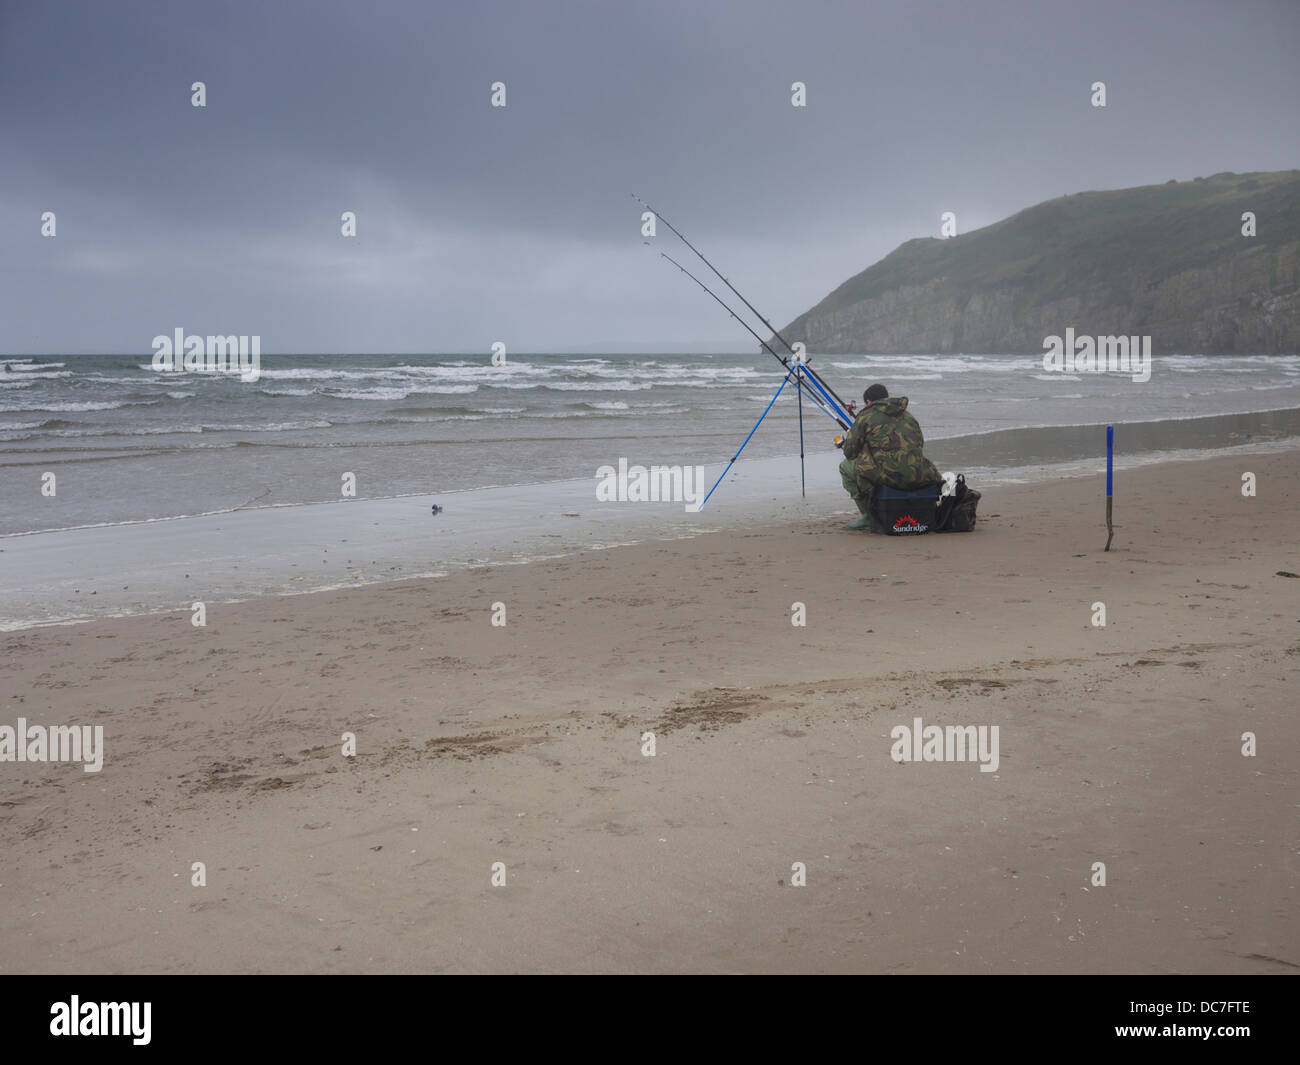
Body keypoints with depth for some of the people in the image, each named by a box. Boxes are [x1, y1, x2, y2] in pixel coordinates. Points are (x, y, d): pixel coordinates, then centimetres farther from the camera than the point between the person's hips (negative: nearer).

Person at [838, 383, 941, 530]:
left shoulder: (865, 415, 9)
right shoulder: (908, 416, 25)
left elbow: (850, 451, 7)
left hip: (887, 475, -5)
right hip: (917, 477, 5)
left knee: (846, 467, 18)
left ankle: (869, 516, 14)